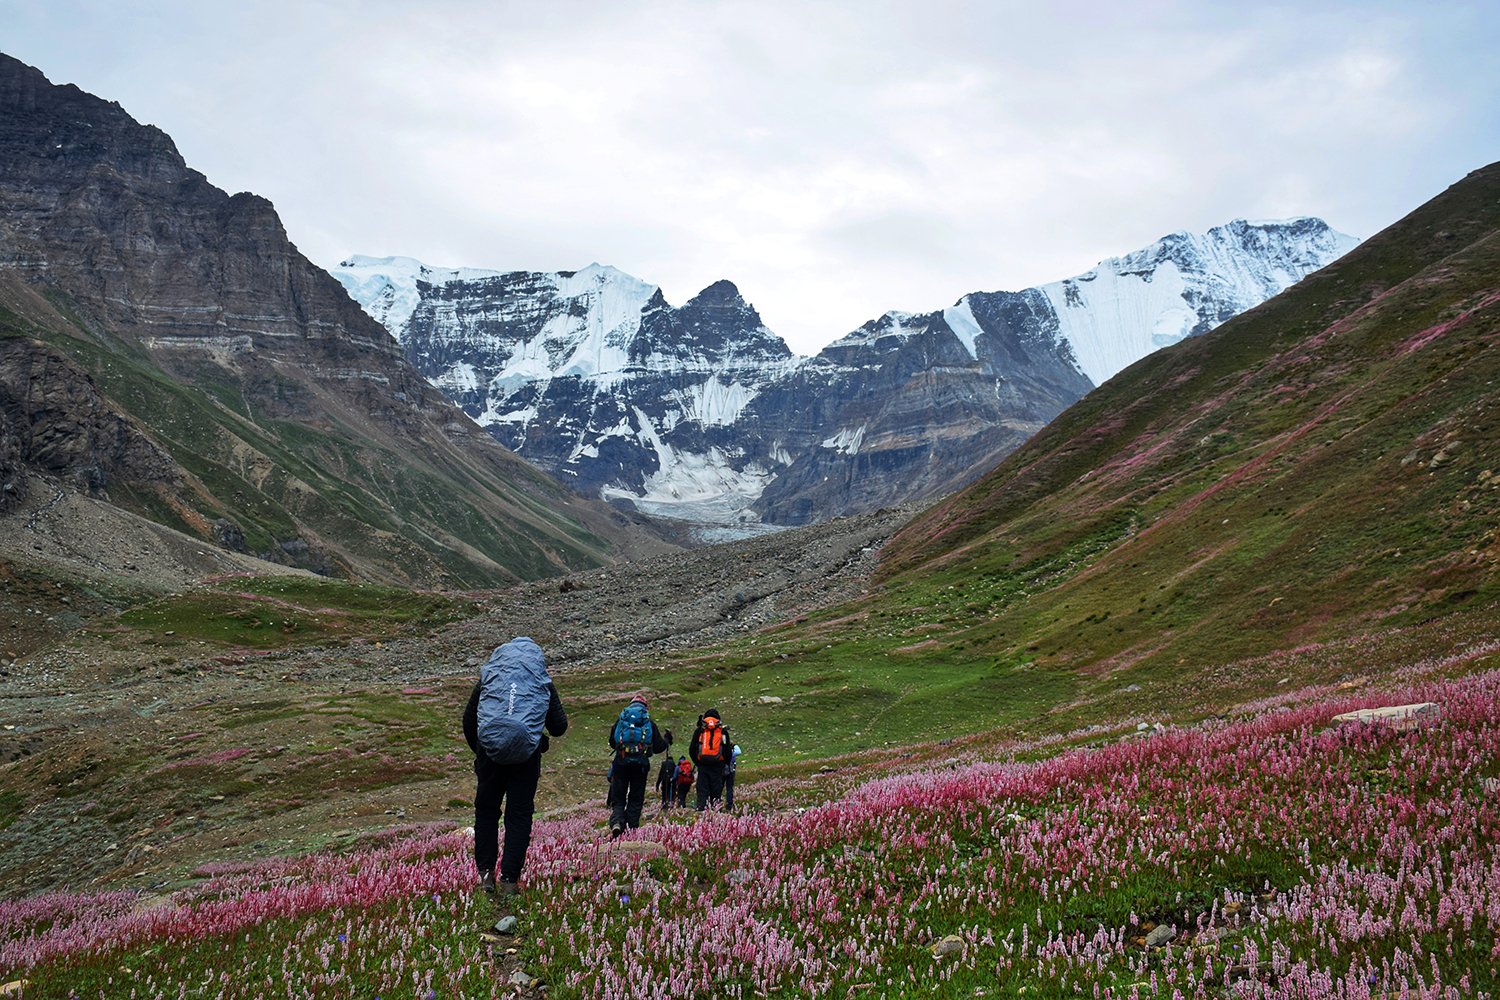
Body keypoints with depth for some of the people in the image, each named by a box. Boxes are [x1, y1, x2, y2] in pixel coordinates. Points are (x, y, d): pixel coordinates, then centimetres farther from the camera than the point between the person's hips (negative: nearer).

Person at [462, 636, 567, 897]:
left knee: (486, 810, 16)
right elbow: (559, 727, 9)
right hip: (527, 754, -1)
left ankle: (485, 872, 12)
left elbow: (469, 723, 15)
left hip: (490, 749, 1)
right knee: (519, 814, 6)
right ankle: (509, 879, 1)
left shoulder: (486, 681, 17)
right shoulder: (544, 685, 15)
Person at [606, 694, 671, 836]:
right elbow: (658, 747, 10)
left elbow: (612, 744, 21)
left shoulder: (620, 720, 12)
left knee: (618, 799, 5)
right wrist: (667, 740, 31)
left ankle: (616, 822, -21)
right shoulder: (650, 723, 9)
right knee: (636, 800, 10)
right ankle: (631, 829, 3)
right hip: (641, 765, 0)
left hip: (621, 763, 0)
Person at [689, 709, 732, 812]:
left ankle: (701, 808, -8)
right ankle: (715, 807, -2)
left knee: (702, 789, 2)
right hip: (717, 765, 0)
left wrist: (696, 761, 19)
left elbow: (692, 749, 8)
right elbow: (727, 751, 10)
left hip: (702, 764, 0)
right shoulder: (723, 731, 10)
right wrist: (725, 763, 23)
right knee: (716, 789, 4)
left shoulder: (699, 730, 9)